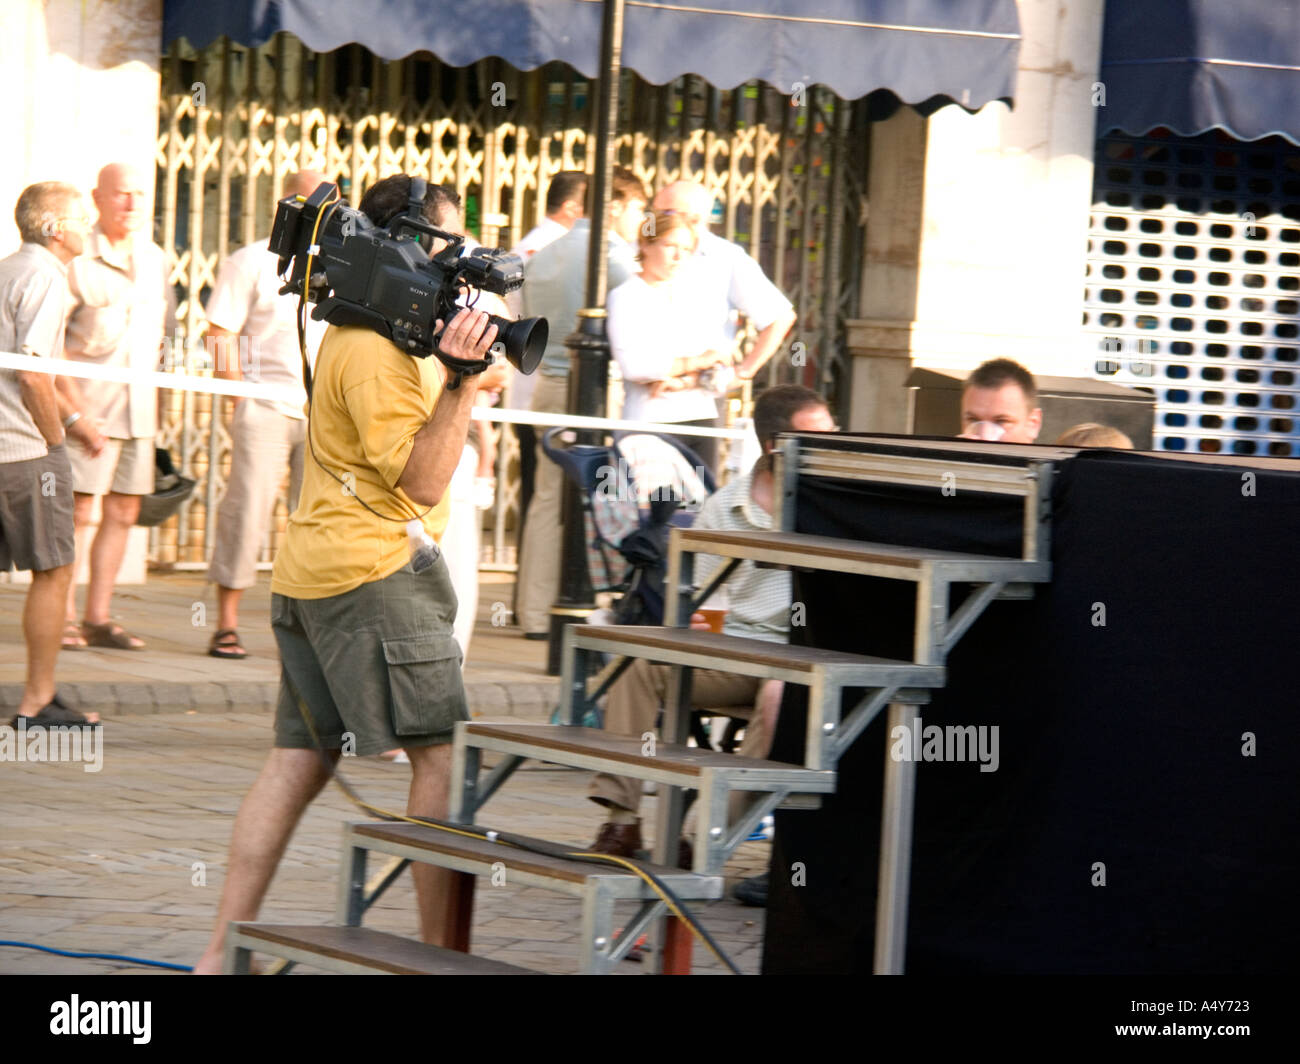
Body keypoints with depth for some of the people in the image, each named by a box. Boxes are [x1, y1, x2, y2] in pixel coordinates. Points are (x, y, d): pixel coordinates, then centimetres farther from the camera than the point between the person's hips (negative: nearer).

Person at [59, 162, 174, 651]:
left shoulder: (154, 258, 13)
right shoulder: (78, 259, -8)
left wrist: (157, 398, 15)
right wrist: (73, 404, -15)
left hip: (138, 407, 6)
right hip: (89, 404, -6)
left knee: (123, 511, 6)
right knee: (78, 509, -8)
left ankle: (98, 618, 12)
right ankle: (63, 619, -3)